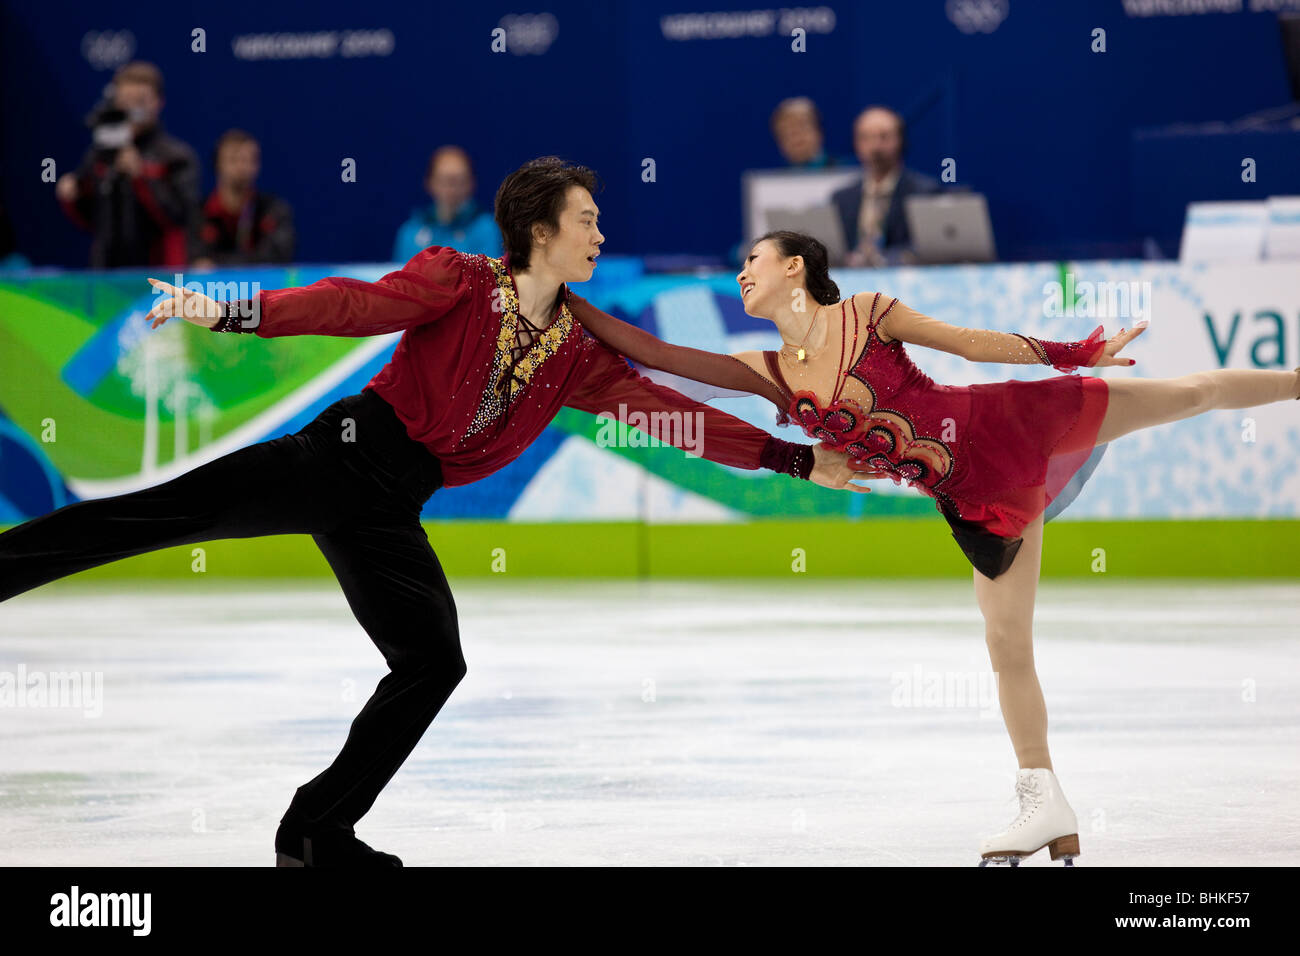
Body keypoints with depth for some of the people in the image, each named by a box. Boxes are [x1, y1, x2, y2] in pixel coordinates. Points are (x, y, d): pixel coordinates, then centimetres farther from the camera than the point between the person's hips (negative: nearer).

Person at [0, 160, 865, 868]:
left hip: (389, 512, 5)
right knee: (147, 517, -15)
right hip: (343, 453, -5)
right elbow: (357, 306, -17)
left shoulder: (579, 356, 10)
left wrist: (797, 460, 3)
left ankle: (317, 831, 5)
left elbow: (668, 412, 9)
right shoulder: (461, 283, -5)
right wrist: (232, 314, -31)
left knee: (434, 663, -3)